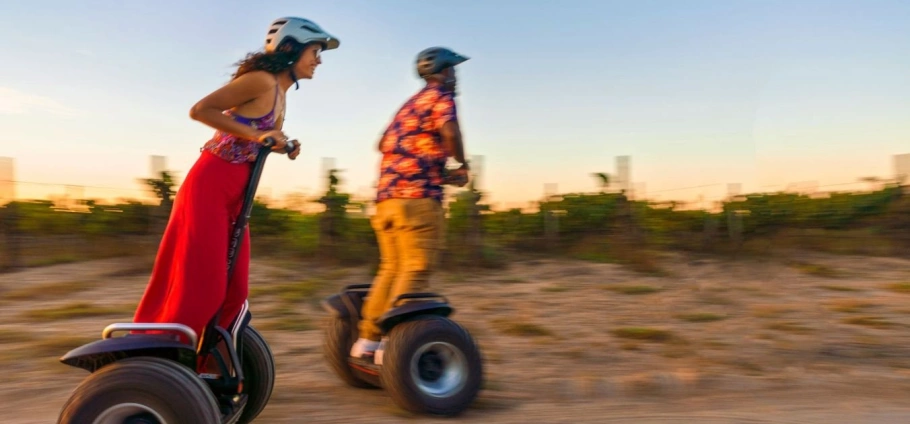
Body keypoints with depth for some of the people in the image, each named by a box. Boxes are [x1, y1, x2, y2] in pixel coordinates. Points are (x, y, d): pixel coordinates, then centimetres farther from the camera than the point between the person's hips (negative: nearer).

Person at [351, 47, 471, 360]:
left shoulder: (410, 104, 26)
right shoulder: (440, 96, 1)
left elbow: (384, 144, 29)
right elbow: (449, 130, -20)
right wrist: (462, 164, -1)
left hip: (386, 196, 9)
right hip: (417, 196, -8)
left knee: (391, 269, 11)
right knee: (416, 271, -9)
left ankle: (368, 340, 12)